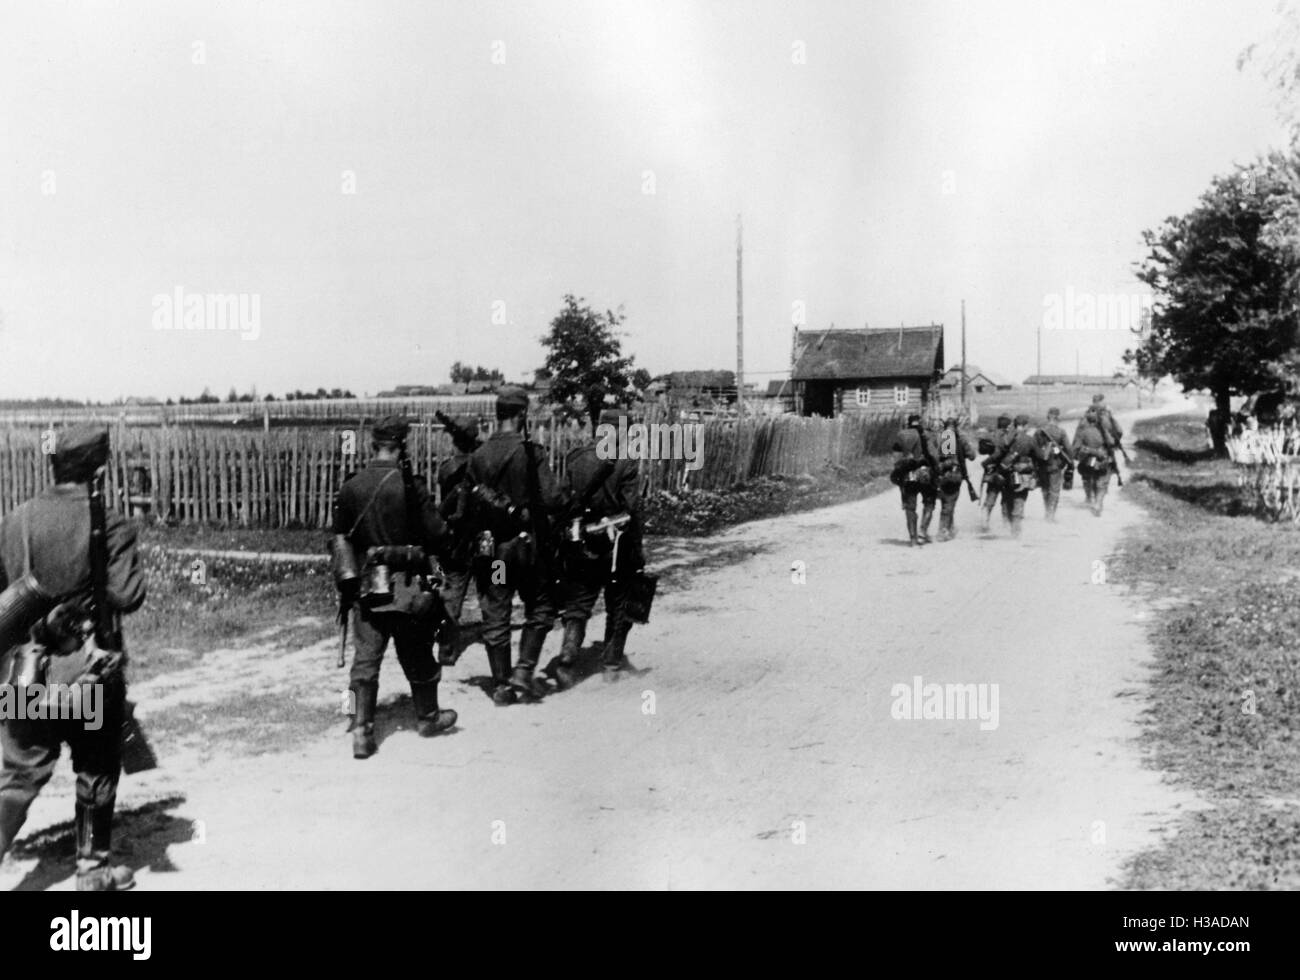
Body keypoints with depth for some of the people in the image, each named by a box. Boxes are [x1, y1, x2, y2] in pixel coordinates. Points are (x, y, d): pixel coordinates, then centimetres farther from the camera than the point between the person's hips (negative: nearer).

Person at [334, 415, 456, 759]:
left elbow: (340, 537, 7)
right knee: (418, 656, 14)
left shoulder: (350, 487, -2)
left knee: (365, 659, 6)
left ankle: (361, 730, 3)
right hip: (407, 587, -3)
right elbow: (436, 535, -13)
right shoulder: (410, 486, -15)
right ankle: (428, 717, 30)